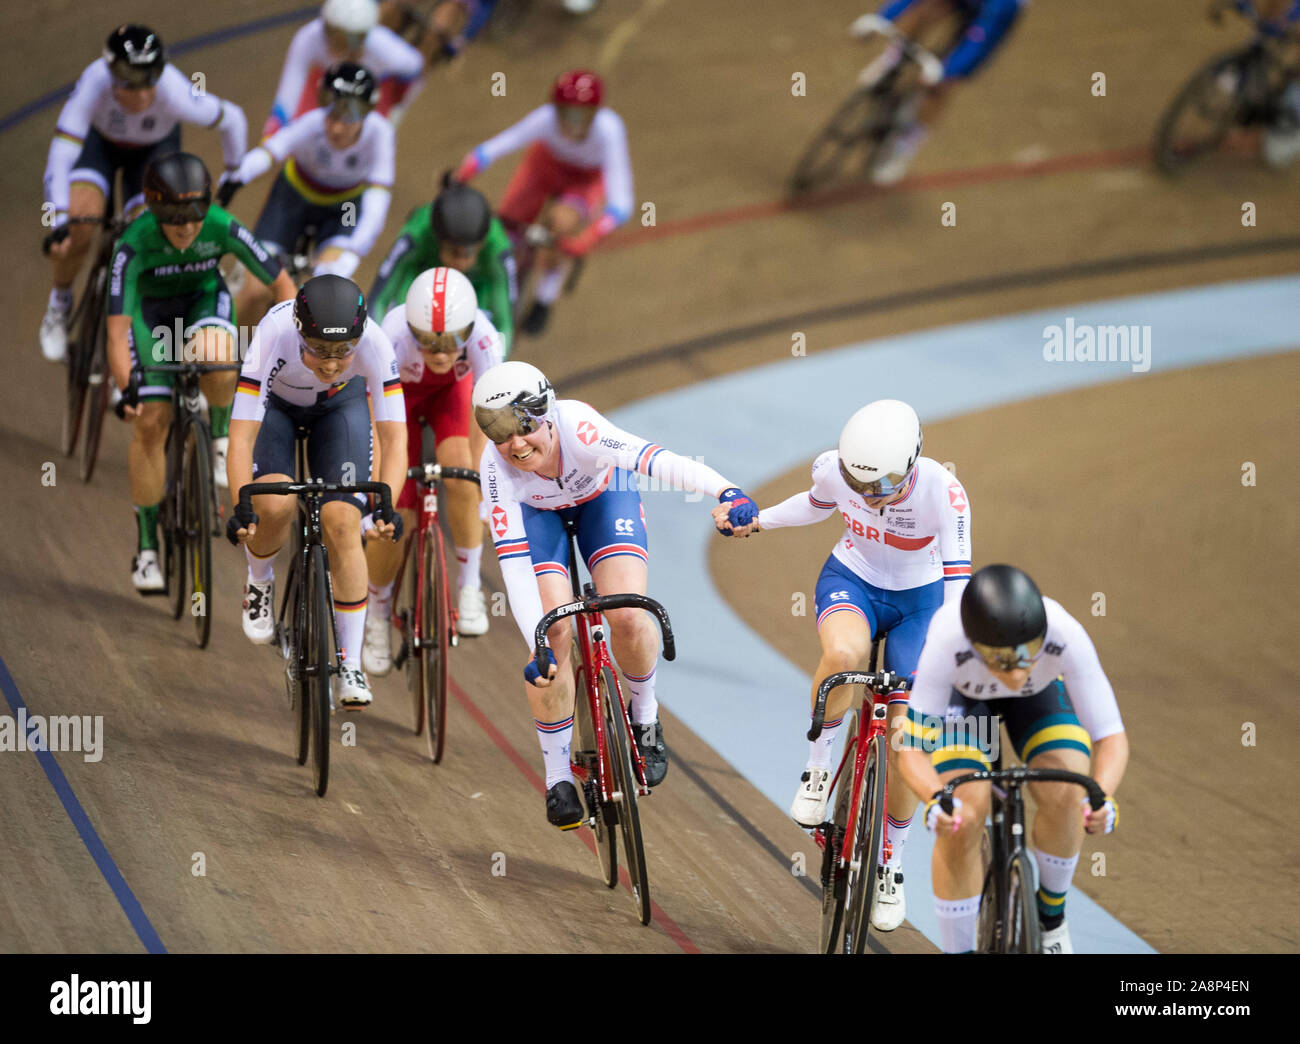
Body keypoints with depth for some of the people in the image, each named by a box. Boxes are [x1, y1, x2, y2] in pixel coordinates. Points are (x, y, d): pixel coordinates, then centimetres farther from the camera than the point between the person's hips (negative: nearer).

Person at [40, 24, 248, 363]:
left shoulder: (175, 93, -40)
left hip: (154, 147, 0)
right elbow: (60, 157, -44)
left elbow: (232, 120, -20)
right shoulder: (95, 82, -42)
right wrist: (58, 221, -54)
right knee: (80, 218, -25)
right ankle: (60, 303, 4)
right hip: (99, 141, 0)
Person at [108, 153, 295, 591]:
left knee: (216, 360, -36)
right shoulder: (135, 242, -33)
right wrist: (126, 390, -45)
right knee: (150, 423, -10)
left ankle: (221, 434, -3)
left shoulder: (222, 228, -29)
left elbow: (281, 283, -18)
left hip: (205, 301, 0)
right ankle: (146, 546, 2)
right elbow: (117, 326, -34)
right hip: (151, 312, 0)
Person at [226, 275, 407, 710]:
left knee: (343, 523, -14)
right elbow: (241, 435, -38)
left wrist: (386, 505, -49)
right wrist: (241, 507, -50)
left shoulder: (374, 344, -37)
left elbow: (394, 436, -35)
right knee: (275, 506, -26)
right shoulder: (273, 336, -40)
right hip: (274, 401, -1)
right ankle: (259, 583, 9)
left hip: (340, 404, 1)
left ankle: (351, 666, -3)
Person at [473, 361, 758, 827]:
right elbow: (513, 561, -37)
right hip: (535, 512, 1)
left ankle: (644, 715, 11)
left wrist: (726, 492, -74)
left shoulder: (578, 428, -41)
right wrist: (537, 645, -46)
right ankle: (557, 776, -1)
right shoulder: (496, 466, -36)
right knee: (553, 633, -17)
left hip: (602, 495, 0)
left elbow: (653, 460, -57)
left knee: (628, 616, -21)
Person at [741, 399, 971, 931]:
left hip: (917, 600, -1)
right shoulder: (834, 469, -22)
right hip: (851, 580, 1)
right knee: (842, 653, -38)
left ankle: (890, 865, 18)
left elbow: (958, 580, -32)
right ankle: (819, 768, -13)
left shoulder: (943, 492, -31)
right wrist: (756, 520, -4)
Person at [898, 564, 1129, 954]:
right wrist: (935, 800, -56)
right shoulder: (946, 643, -43)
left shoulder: (1066, 635, -40)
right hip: (959, 693, -1)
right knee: (961, 822, -21)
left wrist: (1103, 797, -54)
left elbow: (1111, 737, -33)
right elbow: (911, 751, -35)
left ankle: (1051, 918, 5)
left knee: (1063, 794, -23)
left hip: (1041, 692, 1)